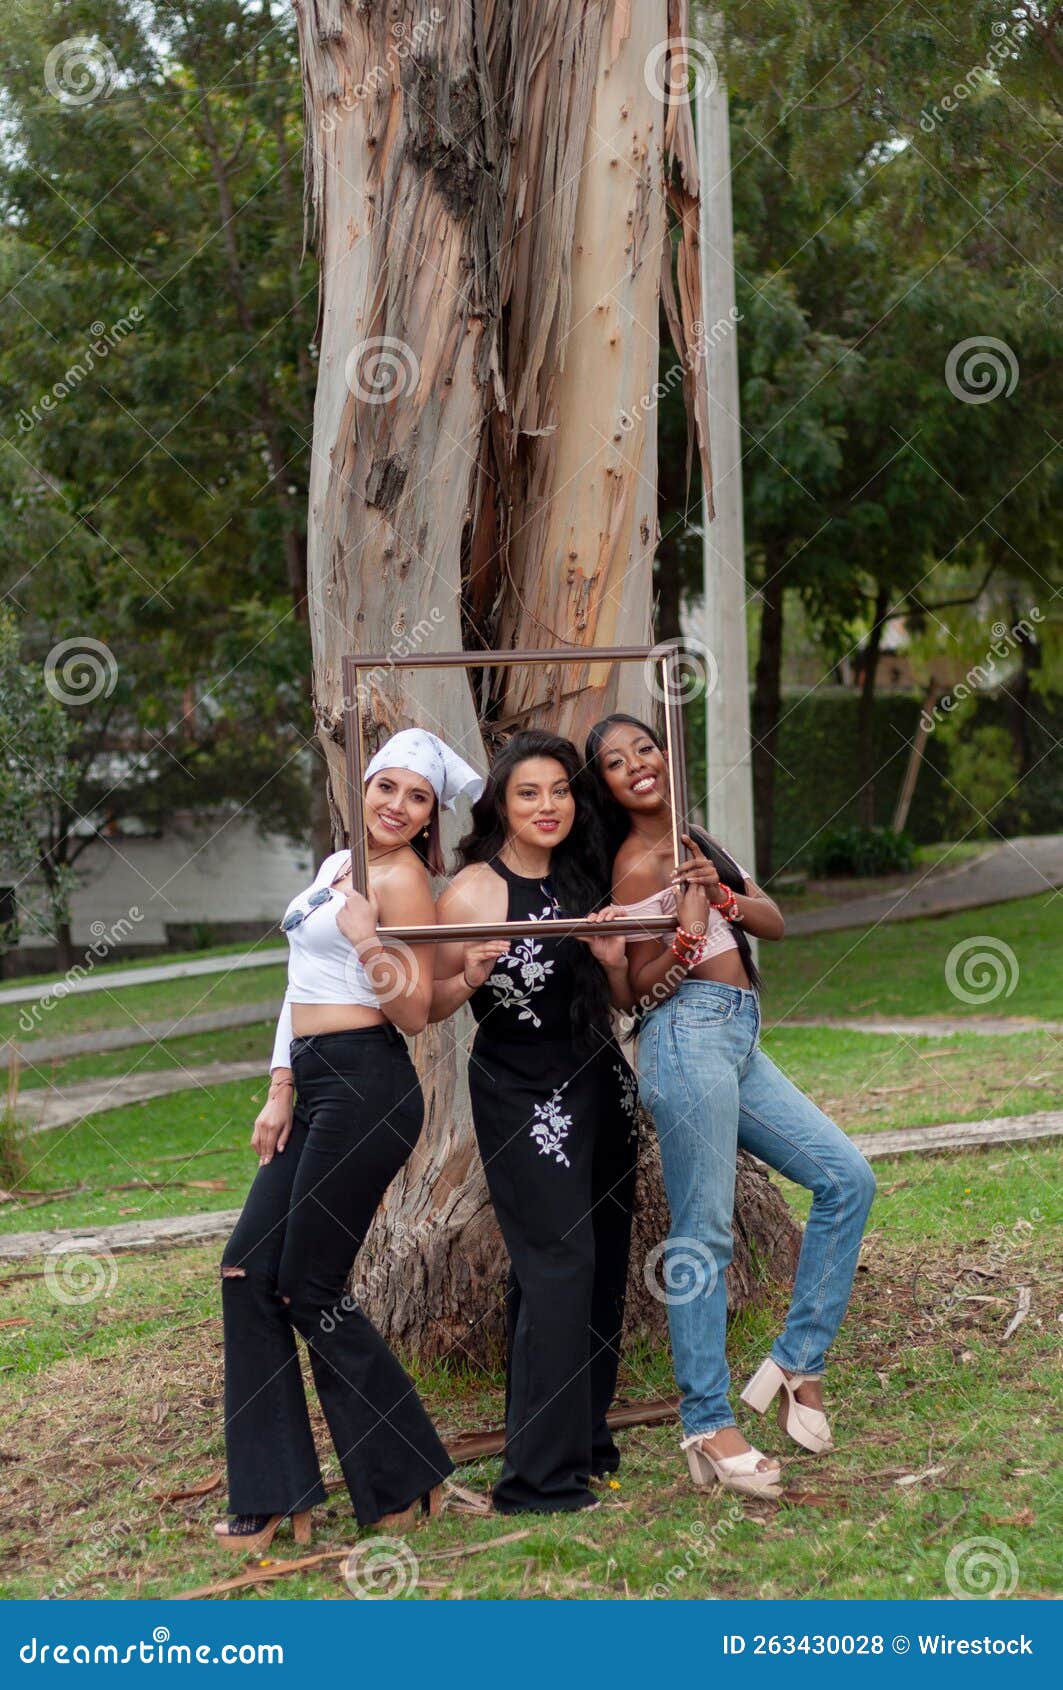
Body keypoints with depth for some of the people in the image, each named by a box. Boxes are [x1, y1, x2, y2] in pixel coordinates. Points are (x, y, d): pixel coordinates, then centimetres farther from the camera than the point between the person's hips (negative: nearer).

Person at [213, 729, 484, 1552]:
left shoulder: (403, 880, -8)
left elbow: (415, 1014, -12)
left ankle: (406, 1483, 9)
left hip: (368, 1086, -9)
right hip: (317, 1090, 9)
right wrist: (281, 1090, 14)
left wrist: (368, 941, -27)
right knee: (249, 1272, 4)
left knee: (310, 1290, -5)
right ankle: (274, 1495, 9)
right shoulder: (336, 865, 17)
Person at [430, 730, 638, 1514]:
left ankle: (586, 1436, 23)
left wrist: (613, 961, -7)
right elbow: (427, 1006, -8)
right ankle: (540, 1476, -11)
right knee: (558, 1266, -13)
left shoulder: (582, 883, 9)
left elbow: (624, 1002, 14)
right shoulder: (471, 892, -11)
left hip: (600, 1087, 7)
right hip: (520, 1096, -7)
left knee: (603, 1266, 10)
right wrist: (469, 979, -27)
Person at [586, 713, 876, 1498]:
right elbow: (643, 989, -5)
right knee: (702, 1235, -7)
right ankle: (708, 1427, -4)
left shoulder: (696, 844, 20)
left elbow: (774, 922, 10)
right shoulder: (638, 864, -4)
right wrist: (689, 932, -22)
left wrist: (722, 894, -9)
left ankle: (798, 1363, 9)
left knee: (848, 1178, 4)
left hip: (739, 1046, 9)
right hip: (690, 1037, -9)